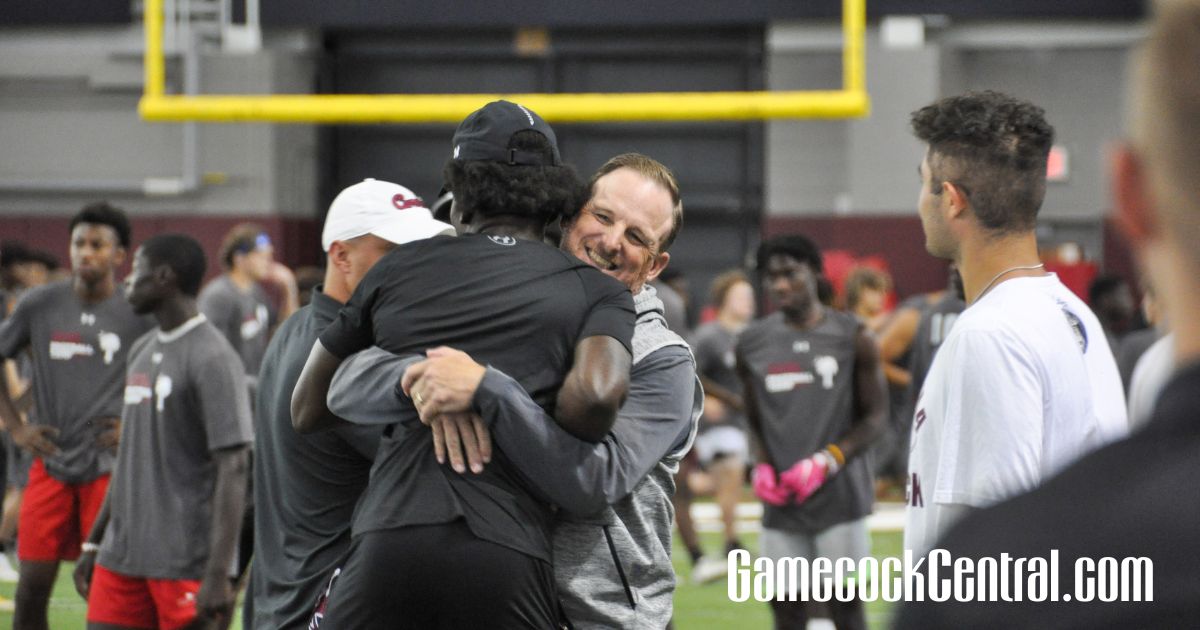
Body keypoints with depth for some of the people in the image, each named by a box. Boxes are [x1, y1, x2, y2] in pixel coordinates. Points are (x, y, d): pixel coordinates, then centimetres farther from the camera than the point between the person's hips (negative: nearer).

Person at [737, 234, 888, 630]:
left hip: (840, 497, -3)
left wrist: (825, 462, -13)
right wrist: (762, 466, -2)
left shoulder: (852, 337, -1)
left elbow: (875, 418, 1)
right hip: (781, 505, 3)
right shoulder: (752, 344, 8)